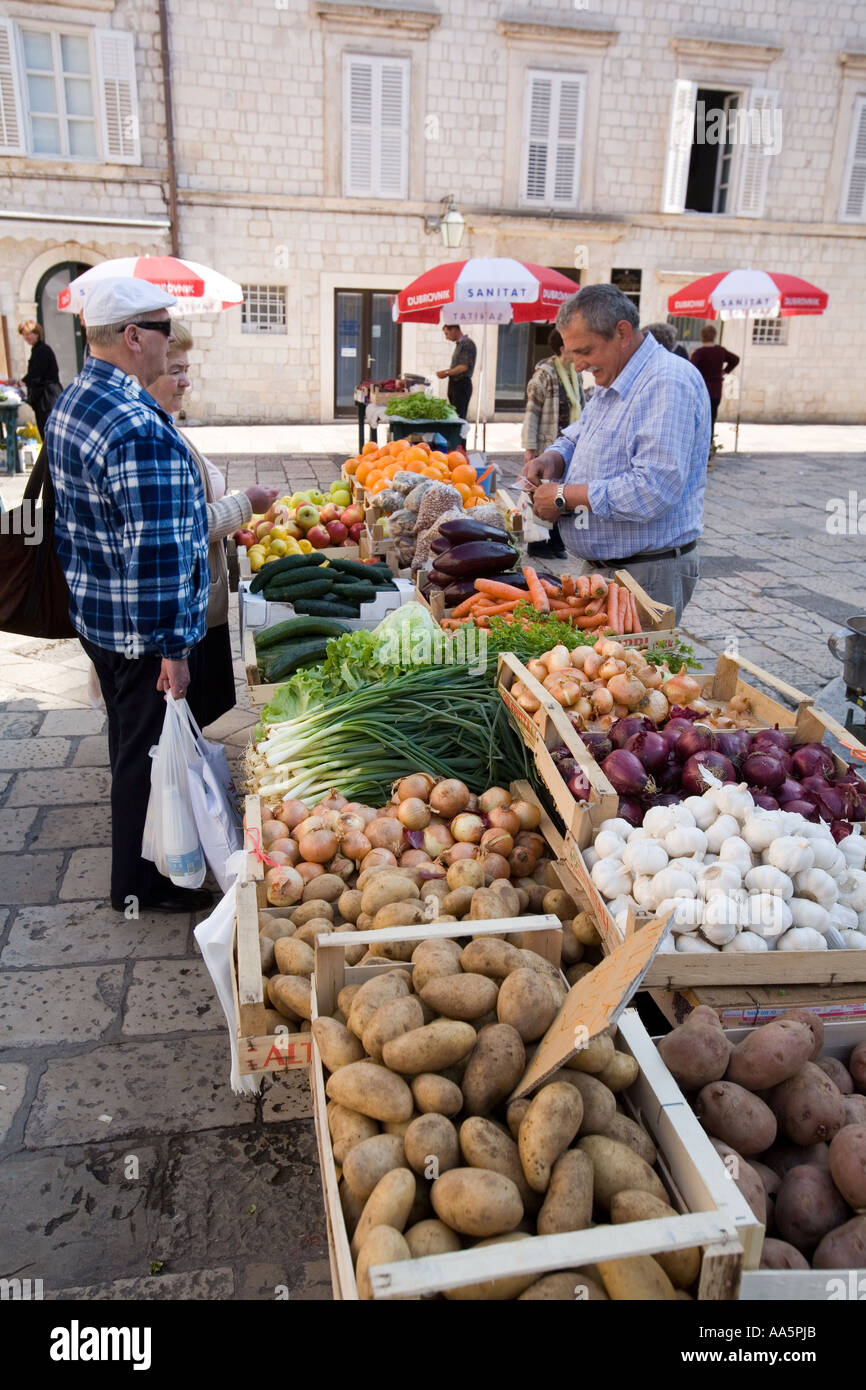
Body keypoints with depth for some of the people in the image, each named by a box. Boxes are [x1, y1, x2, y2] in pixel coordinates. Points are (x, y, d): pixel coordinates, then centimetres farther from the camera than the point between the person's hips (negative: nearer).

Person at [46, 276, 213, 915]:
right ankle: (141, 884, 24)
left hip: (94, 615, 10)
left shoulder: (71, 403, 7)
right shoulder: (140, 429, -26)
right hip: (142, 629, -10)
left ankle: (136, 856, 44)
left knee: (129, 741, 24)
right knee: (148, 752, 6)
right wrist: (172, 647, -23)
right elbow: (158, 551, -28)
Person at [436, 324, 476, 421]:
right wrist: (446, 370, 9)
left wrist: (446, 373, -12)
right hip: (454, 384, 9)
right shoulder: (459, 344, 17)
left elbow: (464, 367, -20)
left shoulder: (467, 344, -12)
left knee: (459, 416, -11)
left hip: (462, 384, -9)